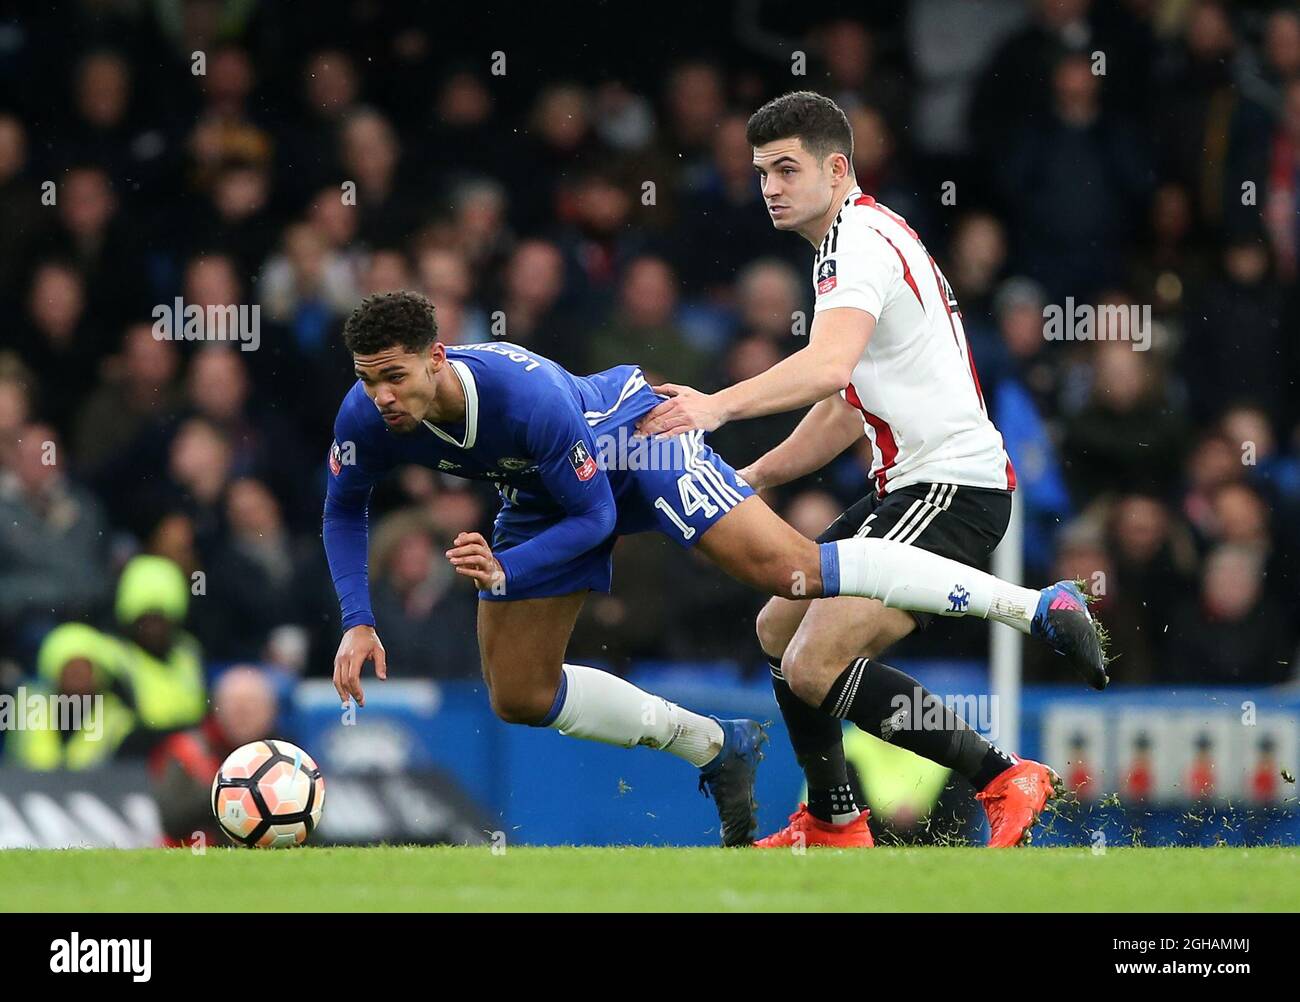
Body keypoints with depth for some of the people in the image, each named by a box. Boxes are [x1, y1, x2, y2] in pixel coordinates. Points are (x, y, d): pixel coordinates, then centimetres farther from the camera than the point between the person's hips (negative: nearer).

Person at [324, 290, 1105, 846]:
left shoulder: (522, 392, -39)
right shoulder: (366, 420, -23)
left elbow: (593, 514, -26)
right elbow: (344, 512, -1)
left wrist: (505, 572, -38)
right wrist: (358, 620, -13)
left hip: (626, 432, -7)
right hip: (541, 494, 7)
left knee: (784, 566, -23)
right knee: (519, 695, 1)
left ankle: (1031, 604, -20)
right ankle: (714, 749, 17)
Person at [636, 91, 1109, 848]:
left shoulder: (860, 241, -13)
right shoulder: (868, 237, 21)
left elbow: (829, 366, -33)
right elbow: (847, 410, 29)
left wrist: (718, 407, -42)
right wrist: (745, 479, 24)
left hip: (950, 488, -11)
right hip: (913, 486, 11)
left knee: (815, 668, -20)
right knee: (780, 628, 21)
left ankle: (1006, 783, -16)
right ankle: (833, 827, 32)